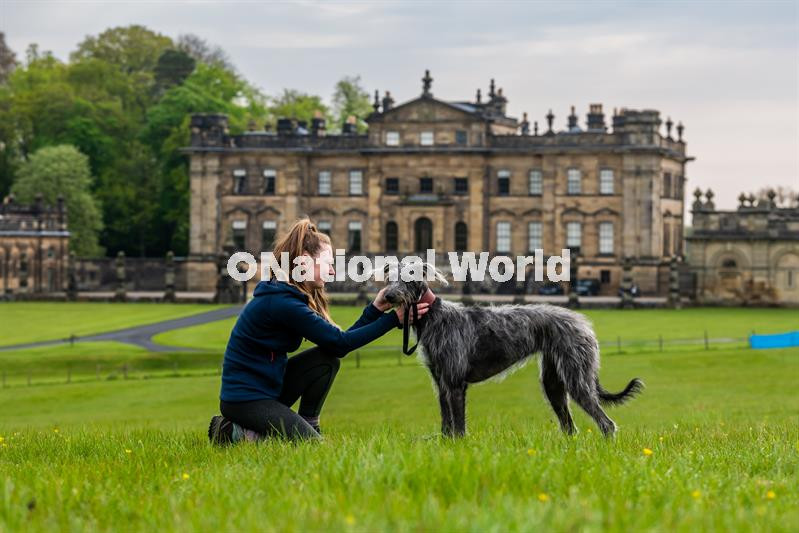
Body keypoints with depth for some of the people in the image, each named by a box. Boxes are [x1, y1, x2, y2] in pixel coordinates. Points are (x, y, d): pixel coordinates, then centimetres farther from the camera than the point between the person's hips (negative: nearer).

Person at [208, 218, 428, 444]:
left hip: (267, 388, 10)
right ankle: (238, 433, -5)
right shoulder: (283, 302, -21)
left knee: (327, 358, -2)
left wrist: (376, 309, 4)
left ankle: (308, 424, 4)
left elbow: (336, 341, 9)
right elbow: (340, 343, -18)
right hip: (243, 399, -10)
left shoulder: (292, 296, 9)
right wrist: (394, 319, -15)